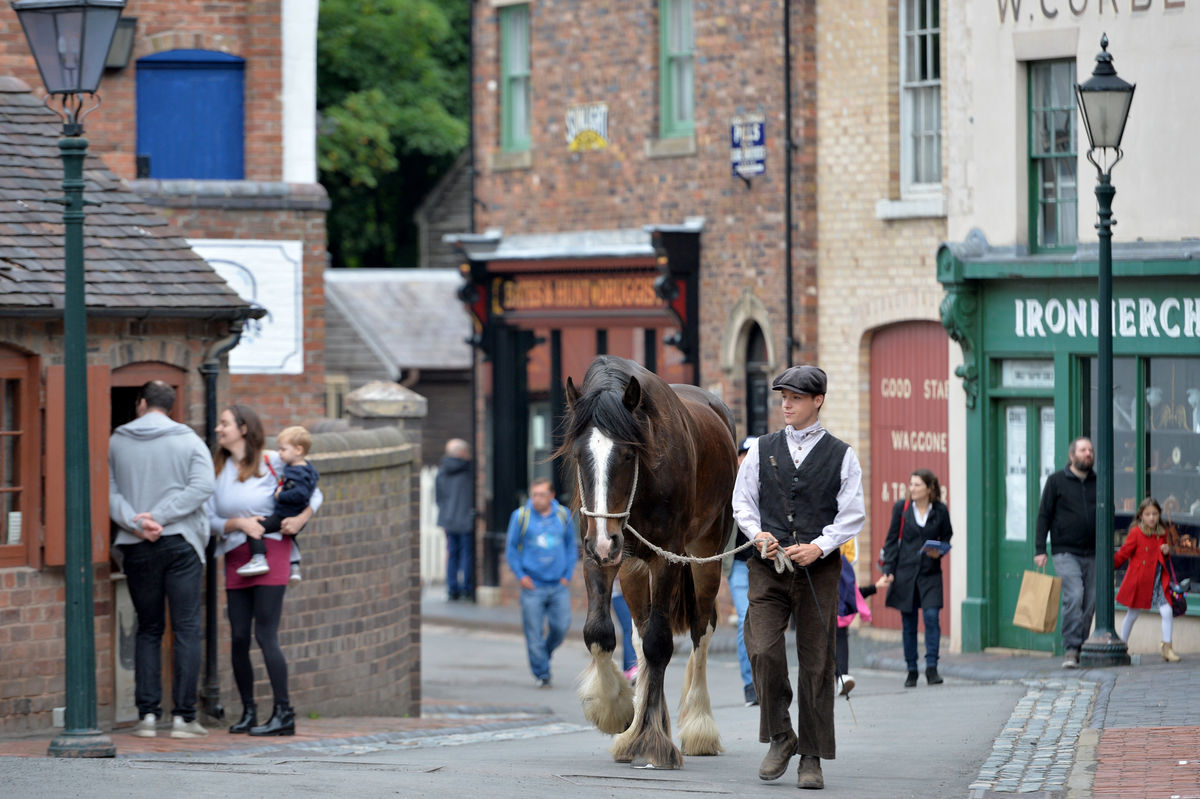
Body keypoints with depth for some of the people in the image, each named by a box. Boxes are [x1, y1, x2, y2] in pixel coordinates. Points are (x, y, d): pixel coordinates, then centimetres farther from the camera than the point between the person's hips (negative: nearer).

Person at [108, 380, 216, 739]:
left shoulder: (116, 442, 5)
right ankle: (183, 716, -4)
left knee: (148, 629, 10)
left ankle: (147, 713, 2)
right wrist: (159, 517, -13)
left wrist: (134, 522, -14)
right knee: (186, 629, 1)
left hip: (137, 548, 2)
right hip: (181, 543, -1)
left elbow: (109, 493, -6)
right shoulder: (189, 441, 2)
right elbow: (201, 487, -10)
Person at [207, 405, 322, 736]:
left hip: (270, 553, -4)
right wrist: (240, 524, -12)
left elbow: (314, 495, 9)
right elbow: (211, 520, 4)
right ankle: (248, 712, 13)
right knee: (238, 638, 2)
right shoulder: (216, 472, 9)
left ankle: (284, 714, -8)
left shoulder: (272, 463, 0)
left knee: (265, 635, -11)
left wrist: (300, 519, -8)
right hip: (235, 557, 4)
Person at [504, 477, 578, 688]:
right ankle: (541, 674, 6)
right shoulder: (520, 516, -1)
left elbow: (571, 546, 15)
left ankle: (544, 653, 25)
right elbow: (511, 549, 4)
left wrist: (568, 574, 5)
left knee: (560, 627, -3)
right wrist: (520, 575, -5)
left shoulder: (563, 515, 6)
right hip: (532, 586, -2)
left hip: (559, 585, 2)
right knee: (534, 633, -4)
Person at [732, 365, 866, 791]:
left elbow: (852, 515, 1)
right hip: (768, 566, 1)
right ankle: (780, 739, 6)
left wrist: (819, 546, -14)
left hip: (818, 569, -1)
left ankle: (811, 758, 8)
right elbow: (742, 500, 12)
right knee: (763, 652, -14)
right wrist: (757, 534, -8)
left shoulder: (841, 456, 5)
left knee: (816, 663, 0)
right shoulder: (762, 449, 11)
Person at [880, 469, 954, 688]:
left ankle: (931, 667, -8)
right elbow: (892, 539, 5)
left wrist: (939, 552, -9)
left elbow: (946, 538, 12)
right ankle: (911, 670, 14)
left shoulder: (940, 510, 1)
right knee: (908, 622, 4)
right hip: (905, 571, 1)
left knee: (931, 616, -13)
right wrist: (888, 569, -2)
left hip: (930, 573, -1)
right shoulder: (902, 508, 2)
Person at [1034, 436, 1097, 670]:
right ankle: (1071, 649, -18)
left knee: (1090, 602, 2)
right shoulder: (1056, 481, 3)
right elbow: (1044, 515, 2)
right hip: (1066, 552, -4)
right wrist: (1040, 549, -5)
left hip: (1092, 554, 4)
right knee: (1074, 597, -19)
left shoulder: (1099, 483, 13)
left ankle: (1081, 650, 12)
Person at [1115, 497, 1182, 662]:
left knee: (1167, 611, -8)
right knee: (1132, 614, 7)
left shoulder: (1162, 533, 7)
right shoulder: (1135, 533, -8)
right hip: (1138, 580, -4)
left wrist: (1166, 552, -2)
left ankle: (1167, 648, 2)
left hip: (1157, 580, 4)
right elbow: (1123, 554, -5)